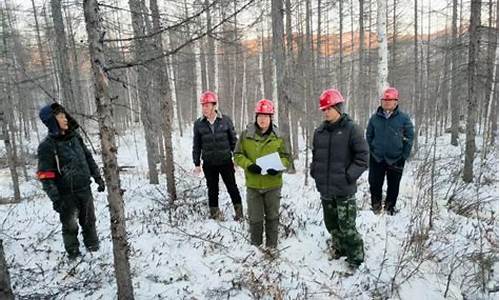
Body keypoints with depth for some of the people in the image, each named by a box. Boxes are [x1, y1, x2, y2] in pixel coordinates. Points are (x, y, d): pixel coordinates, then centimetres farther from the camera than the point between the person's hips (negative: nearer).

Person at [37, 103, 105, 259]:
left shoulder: (75, 136, 4)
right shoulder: (47, 145, -13)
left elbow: (88, 158, 13)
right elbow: (46, 176, -15)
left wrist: (98, 177, 11)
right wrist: (55, 198, -18)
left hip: (85, 189, 5)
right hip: (67, 194, -5)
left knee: (89, 221, 16)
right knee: (70, 226, 9)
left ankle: (93, 246, 33)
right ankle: (74, 254, 26)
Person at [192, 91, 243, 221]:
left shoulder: (226, 120, -4)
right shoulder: (198, 124, -1)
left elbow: (233, 140, 3)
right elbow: (196, 145, 6)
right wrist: (197, 163, 5)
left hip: (226, 161, -1)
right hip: (209, 164, 1)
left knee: (232, 186, 8)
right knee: (212, 189, 11)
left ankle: (238, 211, 24)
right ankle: (215, 213, 26)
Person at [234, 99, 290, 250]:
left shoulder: (278, 136, -3)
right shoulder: (246, 134, -5)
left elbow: (286, 157, 2)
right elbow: (238, 155, 0)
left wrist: (278, 167, -18)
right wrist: (249, 165, -18)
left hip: (273, 184, 1)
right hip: (253, 184, 0)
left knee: (272, 217, 15)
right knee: (255, 218, 11)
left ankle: (272, 247, 32)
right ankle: (255, 247, 30)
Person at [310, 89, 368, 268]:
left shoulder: (351, 129, -8)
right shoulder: (320, 131, 7)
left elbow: (362, 157, -8)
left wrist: (349, 176, -13)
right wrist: (315, 172, 7)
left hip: (344, 189, -5)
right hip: (325, 187, 6)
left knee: (346, 226, -1)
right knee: (331, 223, 17)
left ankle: (355, 257, 20)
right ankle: (339, 247, 39)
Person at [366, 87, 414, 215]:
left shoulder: (403, 118, -5)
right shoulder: (375, 117, 1)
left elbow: (409, 138, -3)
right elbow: (369, 136, 10)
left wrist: (404, 156, -6)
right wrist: (371, 151, 3)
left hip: (396, 159, -1)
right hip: (377, 158, 2)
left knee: (393, 185, 11)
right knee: (375, 183, 7)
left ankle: (390, 207, 30)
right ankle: (375, 206, 26)